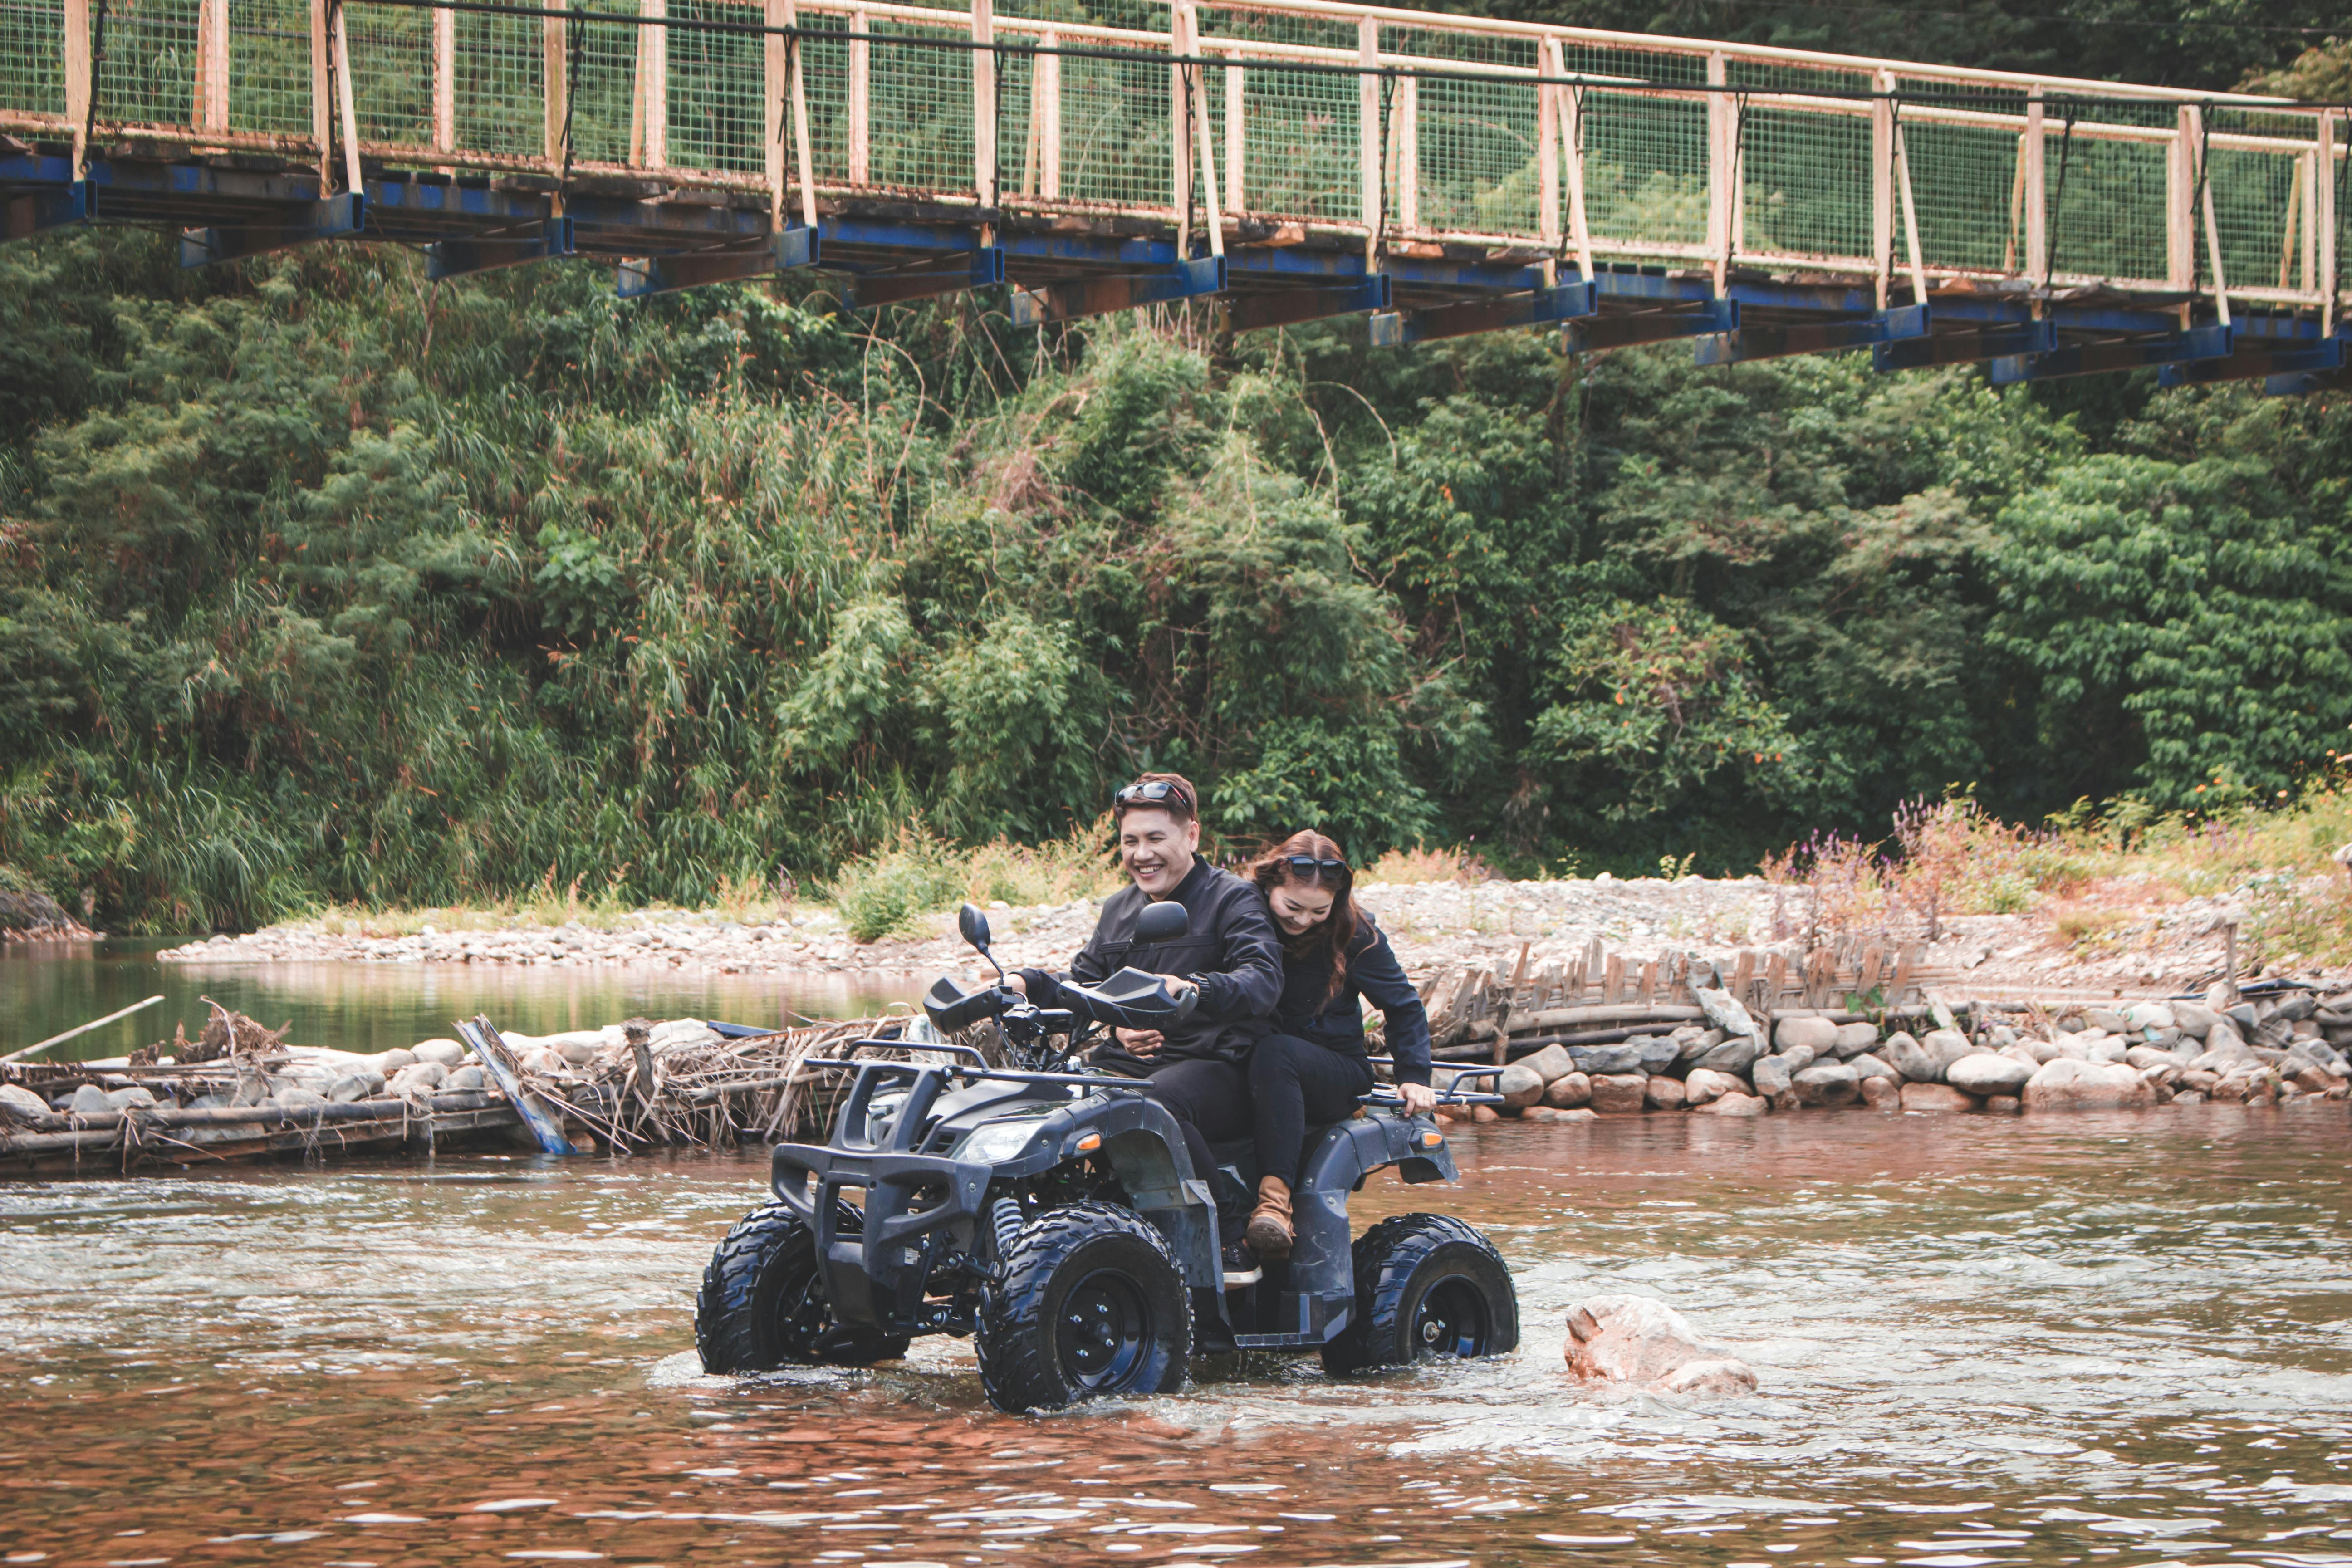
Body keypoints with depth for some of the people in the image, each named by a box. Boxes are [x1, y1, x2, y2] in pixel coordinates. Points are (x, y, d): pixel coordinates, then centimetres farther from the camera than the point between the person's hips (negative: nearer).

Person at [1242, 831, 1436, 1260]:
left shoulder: (1353, 932, -2)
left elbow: (1403, 1006, 7)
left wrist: (1414, 1076, -3)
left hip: (1334, 1071, -2)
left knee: (1275, 1053, -39)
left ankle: (1275, 1197, -48)